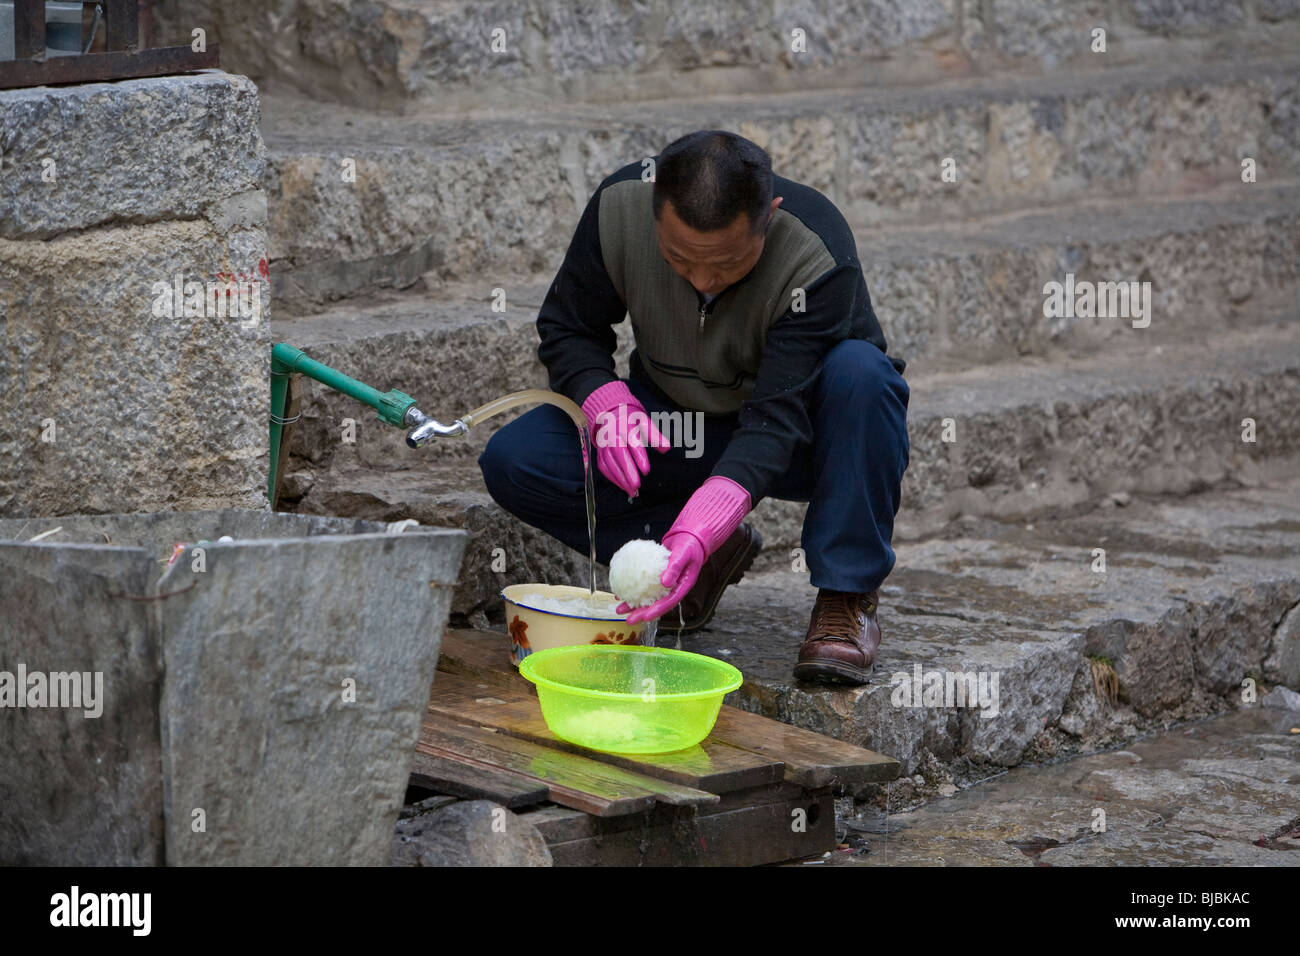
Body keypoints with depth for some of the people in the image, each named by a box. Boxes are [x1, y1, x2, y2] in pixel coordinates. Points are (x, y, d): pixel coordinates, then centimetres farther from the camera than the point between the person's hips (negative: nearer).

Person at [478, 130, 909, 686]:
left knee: (859, 372, -37)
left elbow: (777, 417, -36)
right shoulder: (619, 206, -21)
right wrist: (606, 403, -28)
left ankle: (847, 598, -23)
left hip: (801, 436, -3)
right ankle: (709, 557, -1)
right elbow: (568, 328, -6)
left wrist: (698, 529, -50)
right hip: (676, 420, 3)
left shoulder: (819, 257, -32)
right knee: (511, 462, -18)